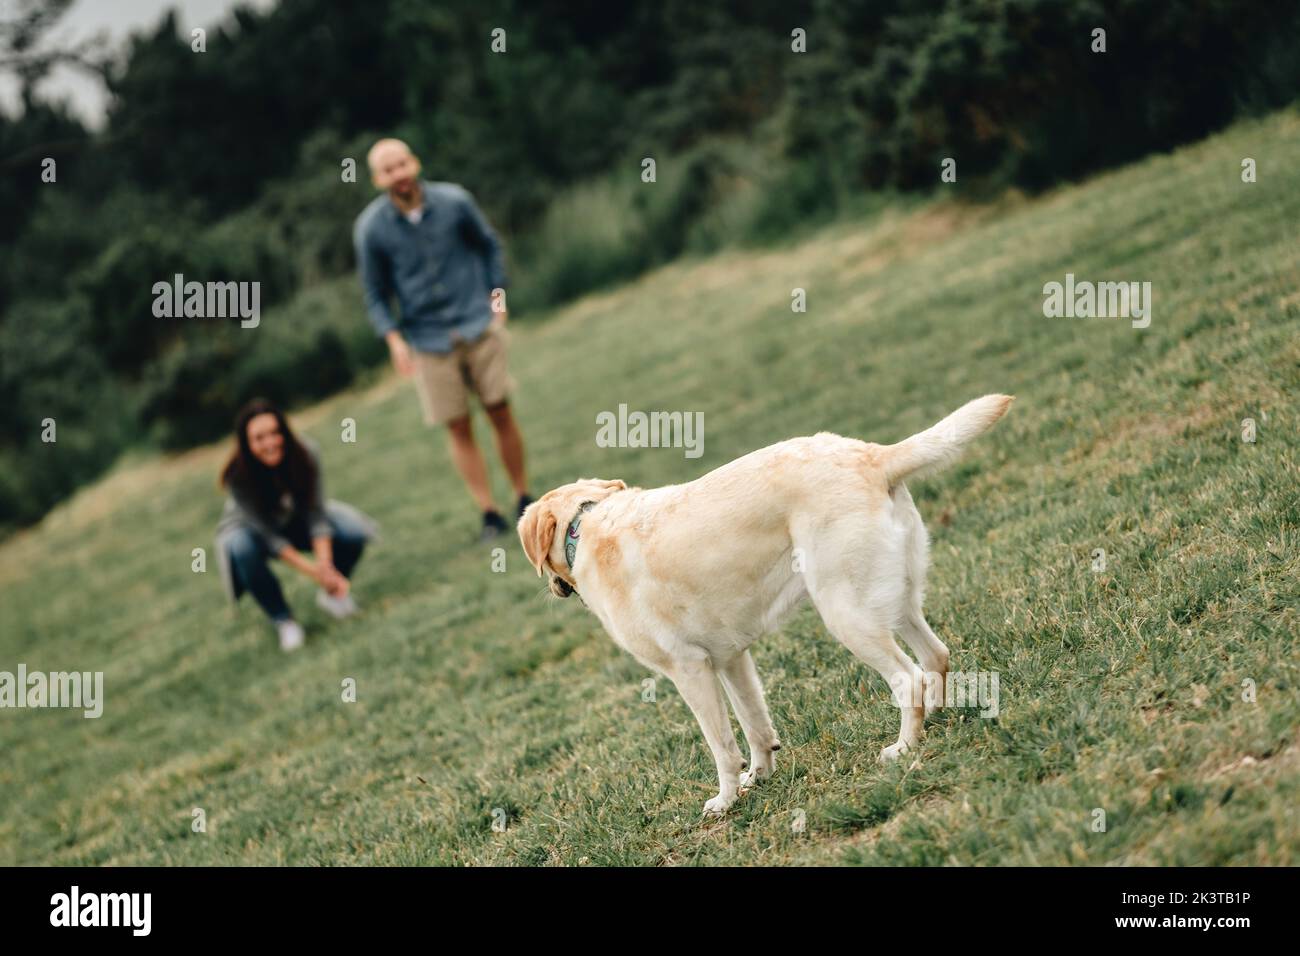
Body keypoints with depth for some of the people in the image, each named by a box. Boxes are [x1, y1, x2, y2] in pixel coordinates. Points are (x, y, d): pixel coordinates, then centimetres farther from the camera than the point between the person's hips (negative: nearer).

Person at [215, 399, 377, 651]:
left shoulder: (304, 455, -27)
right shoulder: (238, 478, -33)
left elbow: (316, 513, -24)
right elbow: (267, 535, -29)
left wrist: (326, 565, -38)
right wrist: (312, 570, -35)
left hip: (296, 521, 2)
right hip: (251, 529, -2)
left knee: (354, 533, -24)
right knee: (242, 549, -38)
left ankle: (331, 593, 8)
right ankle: (282, 620, -15)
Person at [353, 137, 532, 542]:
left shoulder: (454, 201, -5)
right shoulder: (370, 228, -7)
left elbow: (488, 245, 12)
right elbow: (375, 292, 3)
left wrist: (497, 296, 4)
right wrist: (394, 339, -9)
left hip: (479, 326, 0)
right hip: (429, 344, 0)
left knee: (500, 413, 2)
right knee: (459, 429, 1)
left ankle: (524, 500, 16)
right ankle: (489, 513, 8)